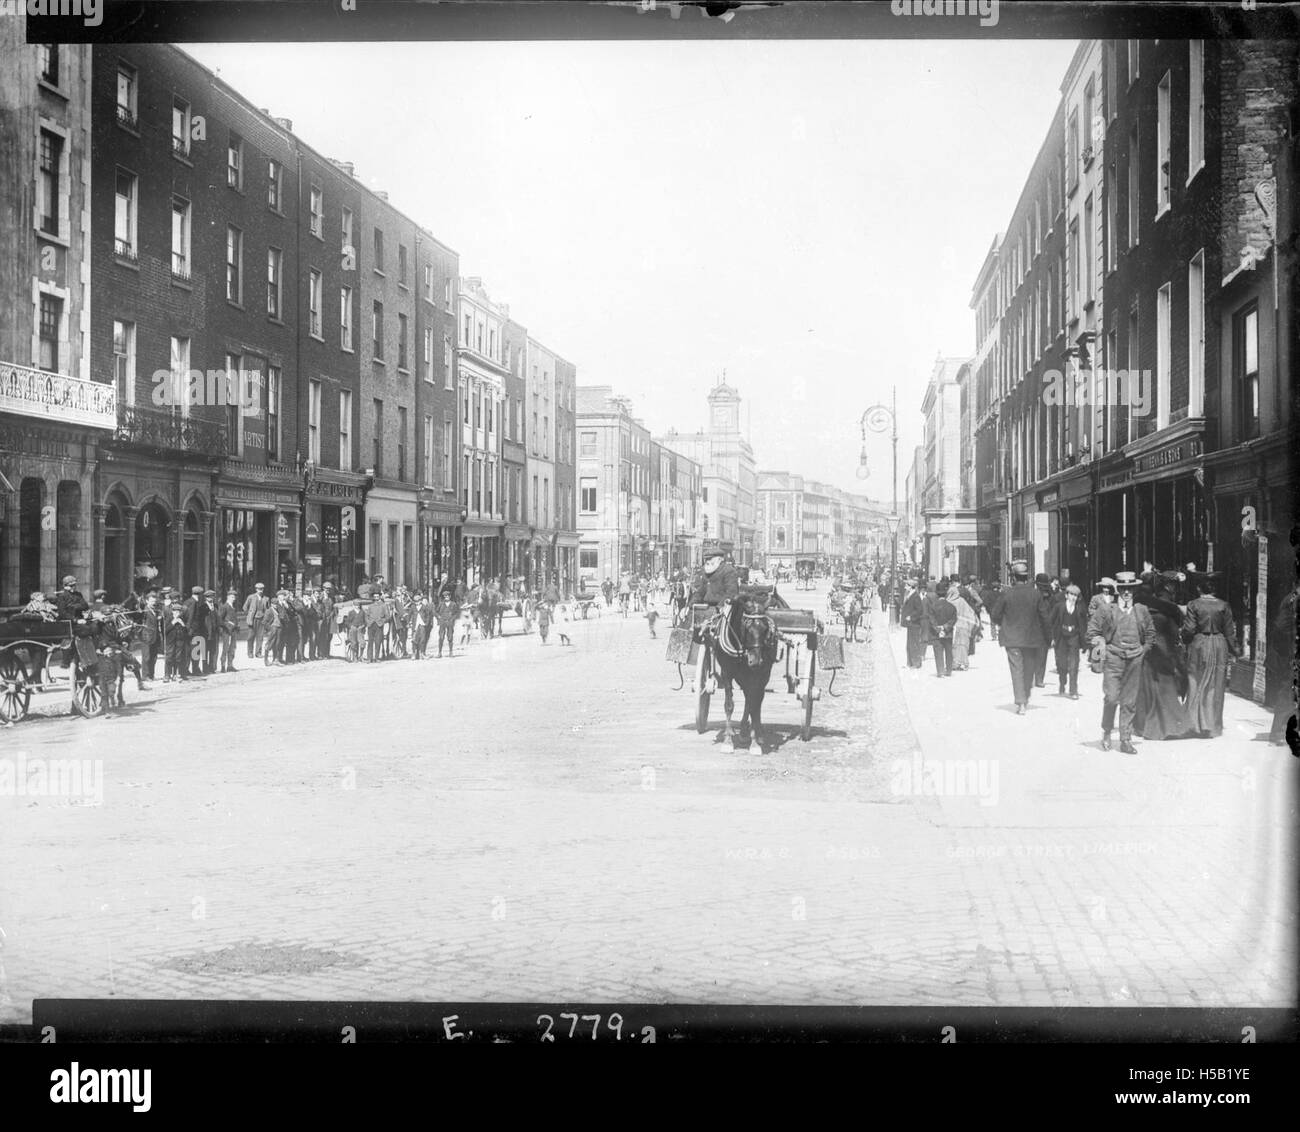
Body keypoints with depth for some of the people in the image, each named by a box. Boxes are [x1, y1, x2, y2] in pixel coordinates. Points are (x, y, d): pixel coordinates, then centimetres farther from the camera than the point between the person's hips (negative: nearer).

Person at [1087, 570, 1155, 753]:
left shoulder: (1141, 611, 9)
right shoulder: (1106, 609, 1)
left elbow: (1150, 632, 21)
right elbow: (1092, 629, 8)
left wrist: (1144, 649, 11)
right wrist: (1100, 642, -4)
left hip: (1134, 660, 3)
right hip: (1113, 658, -3)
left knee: (1129, 702, 3)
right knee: (1112, 698, -11)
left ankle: (1126, 740, 9)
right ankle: (1106, 733, 11)